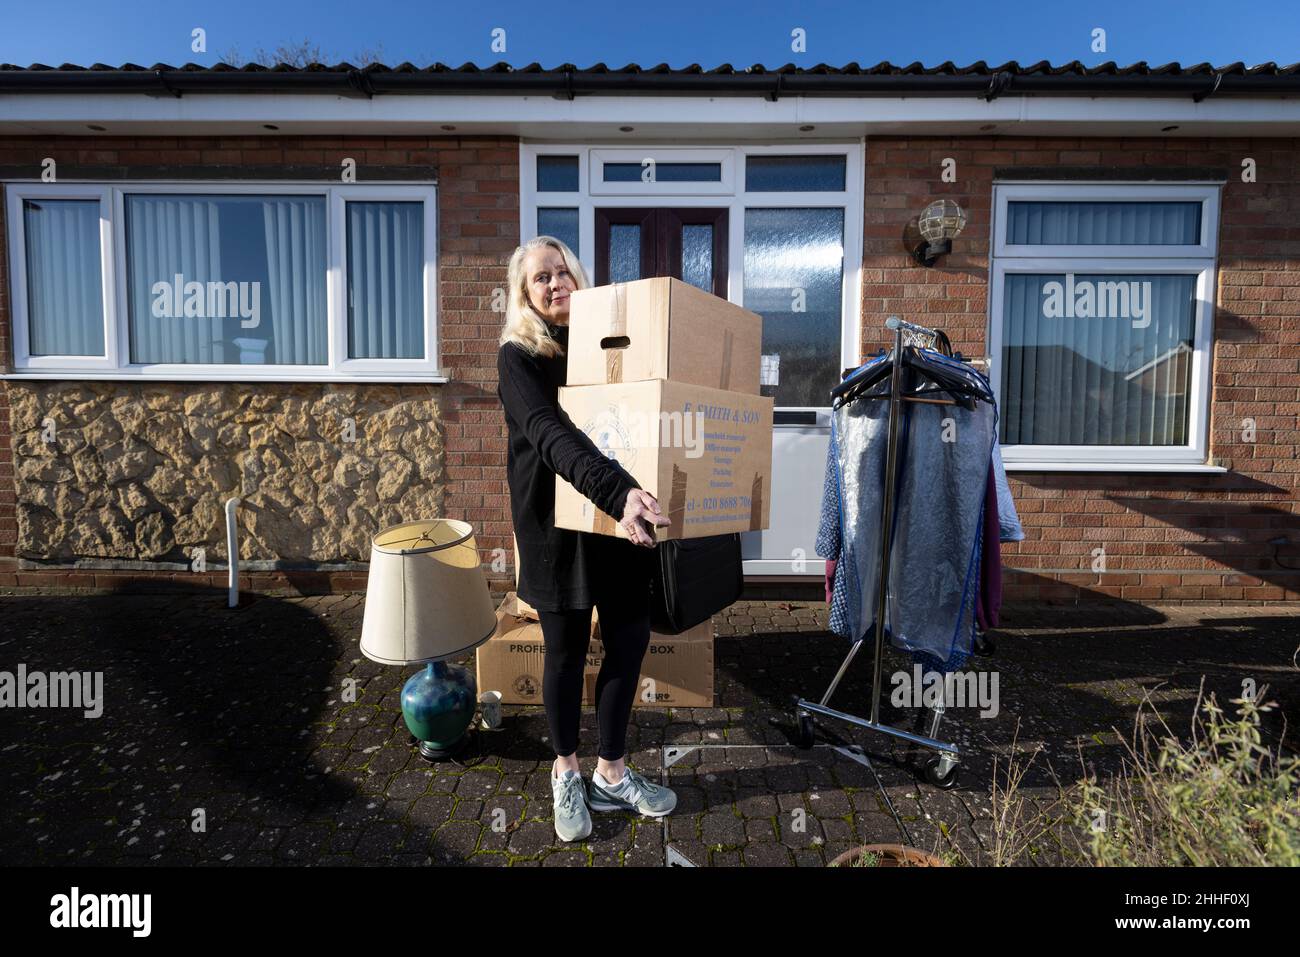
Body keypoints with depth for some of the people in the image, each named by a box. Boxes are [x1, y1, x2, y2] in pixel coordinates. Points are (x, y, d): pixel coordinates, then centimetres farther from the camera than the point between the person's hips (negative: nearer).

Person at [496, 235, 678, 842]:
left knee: (630, 638, 7)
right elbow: (551, 435, -26)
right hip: (557, 525, -4)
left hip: (618, 520, 5)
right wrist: (617, 491, -41)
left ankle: (611, 775, 26)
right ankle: (566, 775, 30)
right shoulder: (518, 357, -8)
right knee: (567, 650, 8)